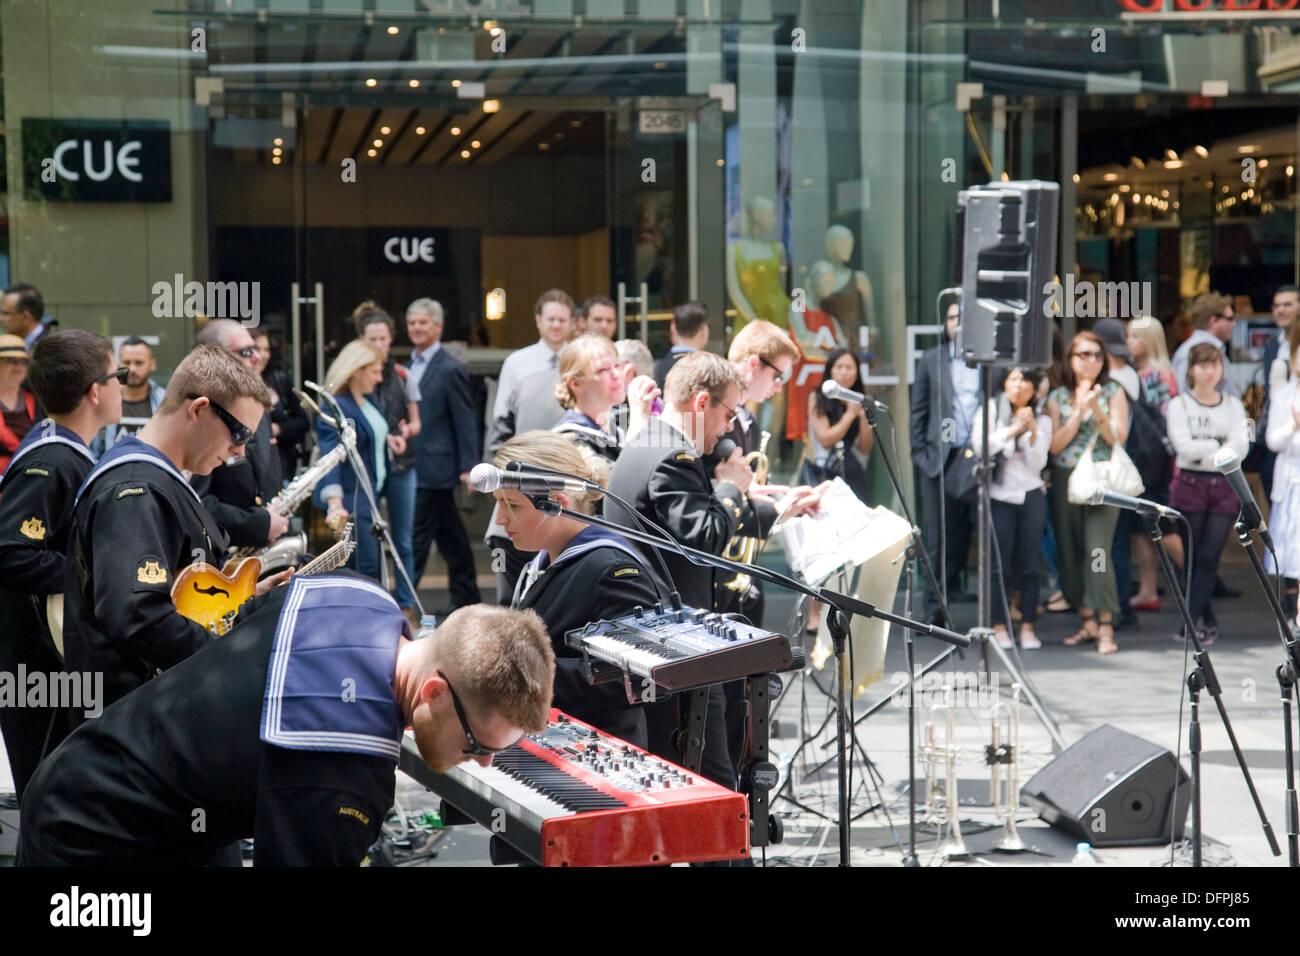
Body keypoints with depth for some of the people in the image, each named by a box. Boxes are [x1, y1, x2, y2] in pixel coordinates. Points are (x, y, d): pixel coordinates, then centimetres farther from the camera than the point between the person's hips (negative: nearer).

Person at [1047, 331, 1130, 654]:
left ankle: (1106, 627, -12)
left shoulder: (1113, 393, 5)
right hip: (1065, 479, 3)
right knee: (1069, 551, 4)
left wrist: (1096, 410, -17)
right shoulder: (1058, 397, 9)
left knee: (1097, 549, -15)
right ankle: (1087, 621, 16)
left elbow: (1118, 437, -5)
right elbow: (1055, 445, 0)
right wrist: (1078, 412, -9)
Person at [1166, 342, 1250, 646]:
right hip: (1190, 485, -1)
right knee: (1192, 559, 2)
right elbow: (1183, 446, -11)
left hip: (1226, 487, 1)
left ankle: (1190, 624, -9)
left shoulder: (1233, 405, 11)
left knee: (1208, 558, -7)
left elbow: (1241, 447, -3)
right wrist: (1219, 444, -8)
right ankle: (1210, 623, 13)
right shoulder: (1179, 405, 4)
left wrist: (1202, 449, -14)